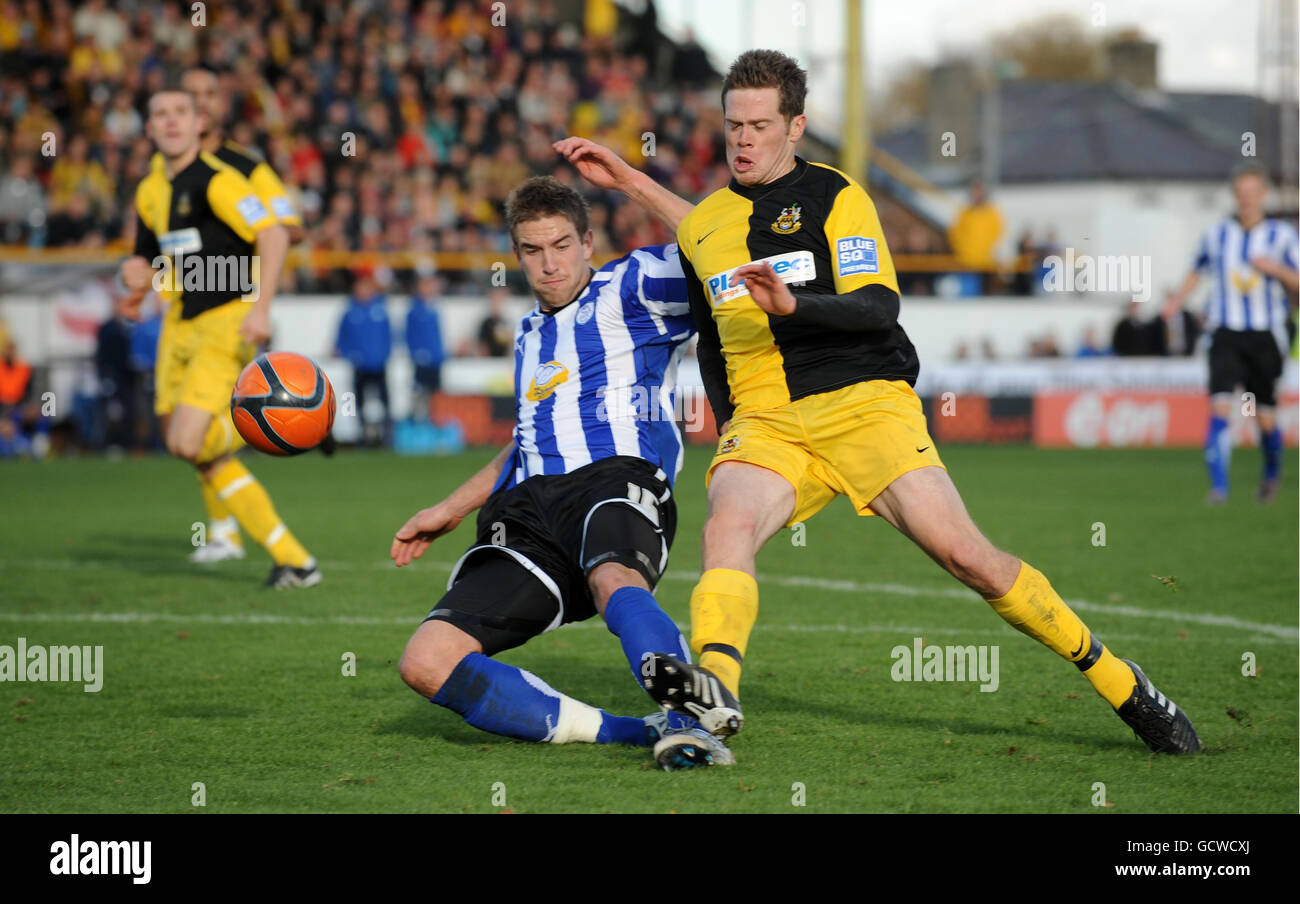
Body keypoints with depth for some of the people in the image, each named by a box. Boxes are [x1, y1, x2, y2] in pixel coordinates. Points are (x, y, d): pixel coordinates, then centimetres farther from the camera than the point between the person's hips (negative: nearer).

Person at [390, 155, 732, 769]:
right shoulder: (530, 335, 31)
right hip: (528, 512, 6)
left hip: (615, 484, -6)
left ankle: (689, 724, -65)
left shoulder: (627, 290, 10)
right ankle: (623, 733, -31)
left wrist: (630, 181, -6)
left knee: (614, 582, -44)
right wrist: (452, 509, 42)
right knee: (426, 662, -20)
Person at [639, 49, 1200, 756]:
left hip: (864, 403, -3)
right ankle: (714, 687, -50)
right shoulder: (701, 228, 18)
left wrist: (793, 303, -27)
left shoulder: (836, 196, 3)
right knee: (726, 525, -29)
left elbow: (878, 307, -10)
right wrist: (728, 422, 16)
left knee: (966, 555, -12)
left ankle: (1119, 682, 2)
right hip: (764, 421, 3)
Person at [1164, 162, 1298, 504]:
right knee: (1220, 405, -18)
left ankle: (1272, 473, 34)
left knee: (1266, 417, 4)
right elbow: (1197, 271, 20)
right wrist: (1178, 298, 4)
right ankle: (1218, 486, -19)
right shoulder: (1217, 234, 4)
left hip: (1266, 336, 0)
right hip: (1226, 333, 0)